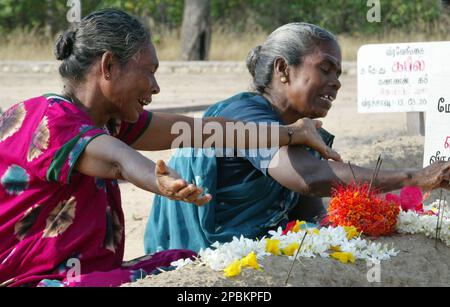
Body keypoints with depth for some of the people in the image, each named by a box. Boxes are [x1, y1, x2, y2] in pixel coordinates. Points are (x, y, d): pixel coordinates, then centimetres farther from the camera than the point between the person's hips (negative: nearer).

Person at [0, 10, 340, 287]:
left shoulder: (106, 120, 13)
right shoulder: (49, 121, -17)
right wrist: (162, 182, -60)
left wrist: (290, 134, 24)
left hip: (92, 273, 10)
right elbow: (115, 158, -39)